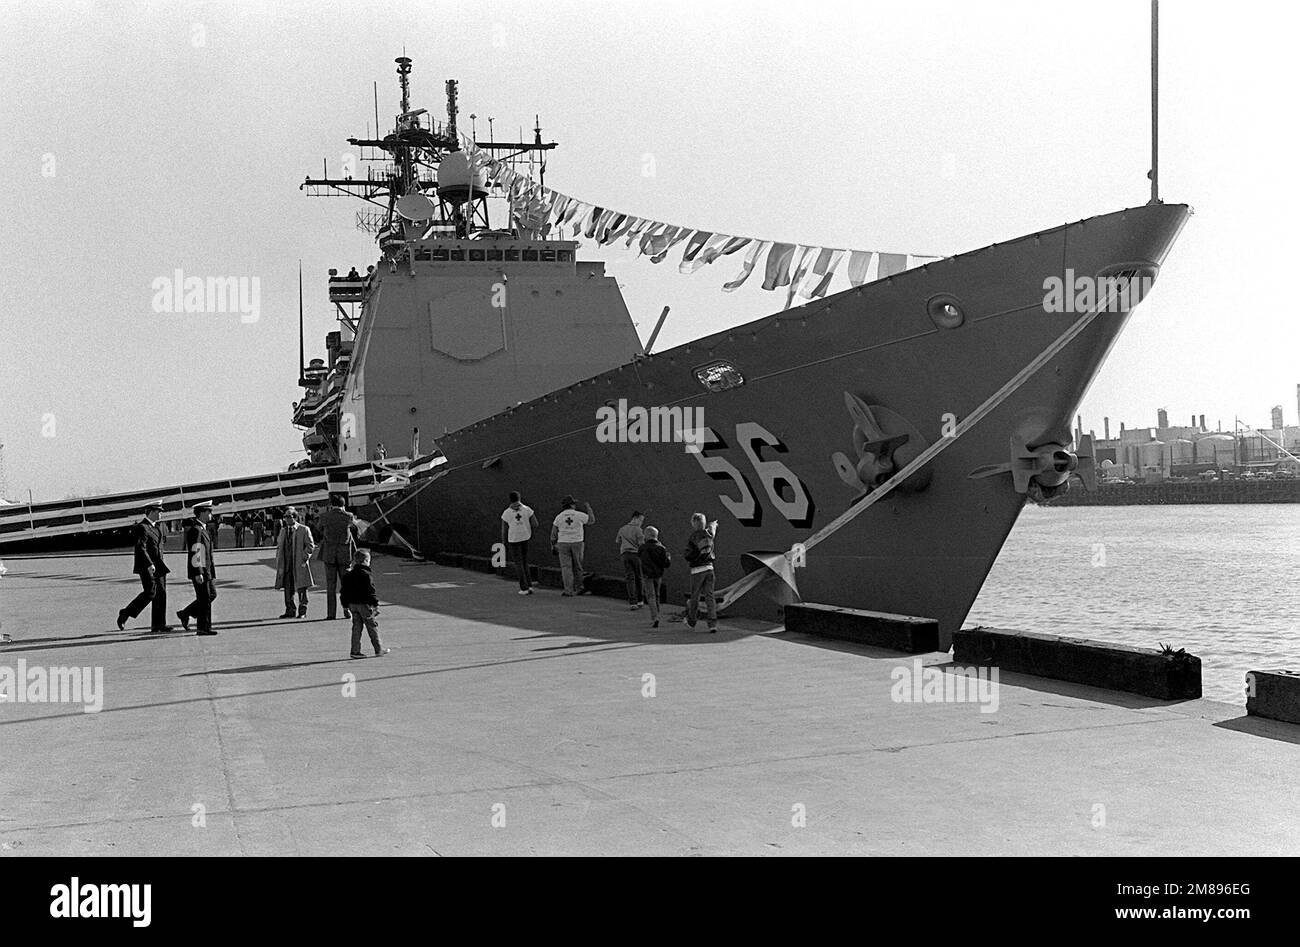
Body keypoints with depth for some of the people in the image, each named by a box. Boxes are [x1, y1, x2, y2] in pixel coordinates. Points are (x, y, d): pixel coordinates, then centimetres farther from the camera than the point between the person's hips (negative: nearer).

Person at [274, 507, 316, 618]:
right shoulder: (283, 531, 16)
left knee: (301, 589, -1)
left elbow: (310, 546, -3)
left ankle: (302, 612, 4)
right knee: (287, 588, 5)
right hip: (286, 565, 5)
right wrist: (278, 562, 9)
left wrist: (304, 558, -12)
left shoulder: (304, 530, 0)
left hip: (299, 565, -5)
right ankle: (290, 611, 12)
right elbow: (279, 548, 19)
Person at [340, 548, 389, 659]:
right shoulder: (367, 575, -14)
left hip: (352, 604, 6)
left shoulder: (348, 575, 8)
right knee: (373, 626, 4)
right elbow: (371, 591, -16)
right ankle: (378, 649, 11)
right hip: (365, 604, -6)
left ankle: (355, 651, 5)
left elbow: (345, 591, 11)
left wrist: (345, 604, 19)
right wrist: (376, 604, -11)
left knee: (356, 628, 9)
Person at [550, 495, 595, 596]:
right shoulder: (579, 515, -3)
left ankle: (569, 591, -4)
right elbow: (592, 521, 11)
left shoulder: (559, 516, 0)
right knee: (577, 567, 12)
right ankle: (579, 588, 19)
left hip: (563, 544, 0)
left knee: (566, 567, 1)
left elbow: (553, 533, 3)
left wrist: (553, 545, 12)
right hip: (577, 543, 0)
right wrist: (588, 508, 20)